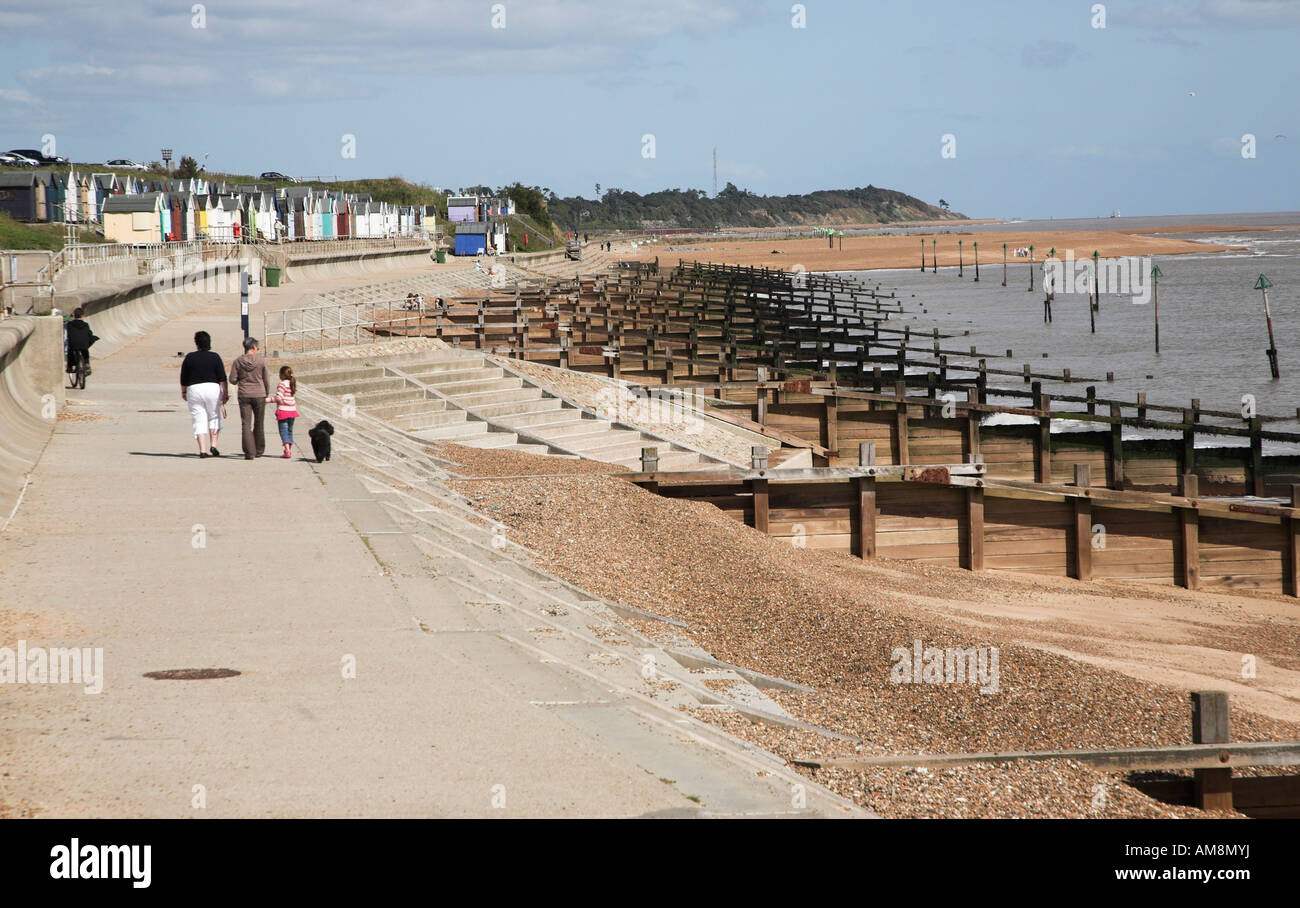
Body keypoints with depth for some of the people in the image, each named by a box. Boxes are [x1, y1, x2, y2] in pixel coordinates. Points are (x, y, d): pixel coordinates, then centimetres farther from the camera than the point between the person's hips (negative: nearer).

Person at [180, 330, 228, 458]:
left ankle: (203, 450, -4)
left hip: (194, 390, 0)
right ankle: (213, 445, 4)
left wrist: (183, 392, 20)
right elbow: (222, 378, -4)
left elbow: (183, 379, 6)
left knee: (199, 421, 2)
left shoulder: (189, 358, 1)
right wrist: (225, 394, 1)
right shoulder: (215, 357, 0)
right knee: (214, 417, 16)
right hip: (213, 389, 0)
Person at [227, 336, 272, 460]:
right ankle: (259, 451, 22)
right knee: (259, 424, 14)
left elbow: (232, 380, -4)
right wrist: (267, 393, 13)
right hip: (259, 394, 0)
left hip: (244, 395, 0)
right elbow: (266, 380, -1)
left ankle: (249, 453, -7)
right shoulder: (261, 360, -6)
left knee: (246, 424, 1)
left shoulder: (238, 361, -4)